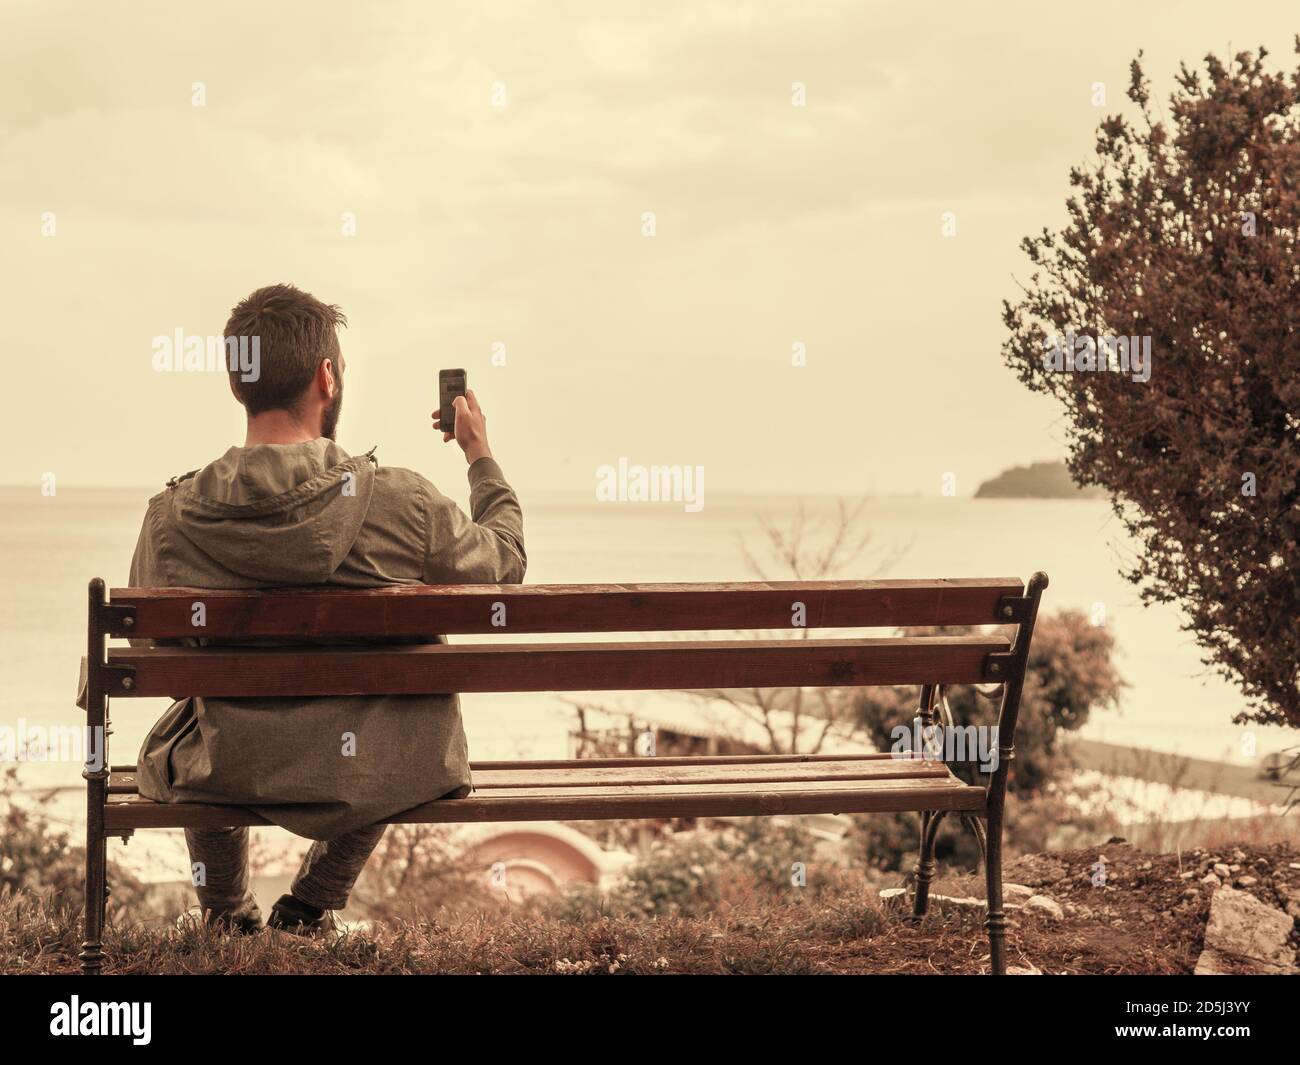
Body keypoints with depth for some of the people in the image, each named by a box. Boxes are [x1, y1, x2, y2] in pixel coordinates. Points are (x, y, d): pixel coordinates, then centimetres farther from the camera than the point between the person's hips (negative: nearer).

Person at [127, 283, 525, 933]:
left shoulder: (171, 518, -14)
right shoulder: (403, 503, -18)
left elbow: (149, 645, 5)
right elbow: (507, 562, 2)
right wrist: (480, 453, 18)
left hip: (231, 780, 0)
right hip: (381, 781, 0)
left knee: (173, 739, 37)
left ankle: (227, 913, 48)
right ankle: (311, 907, 41)